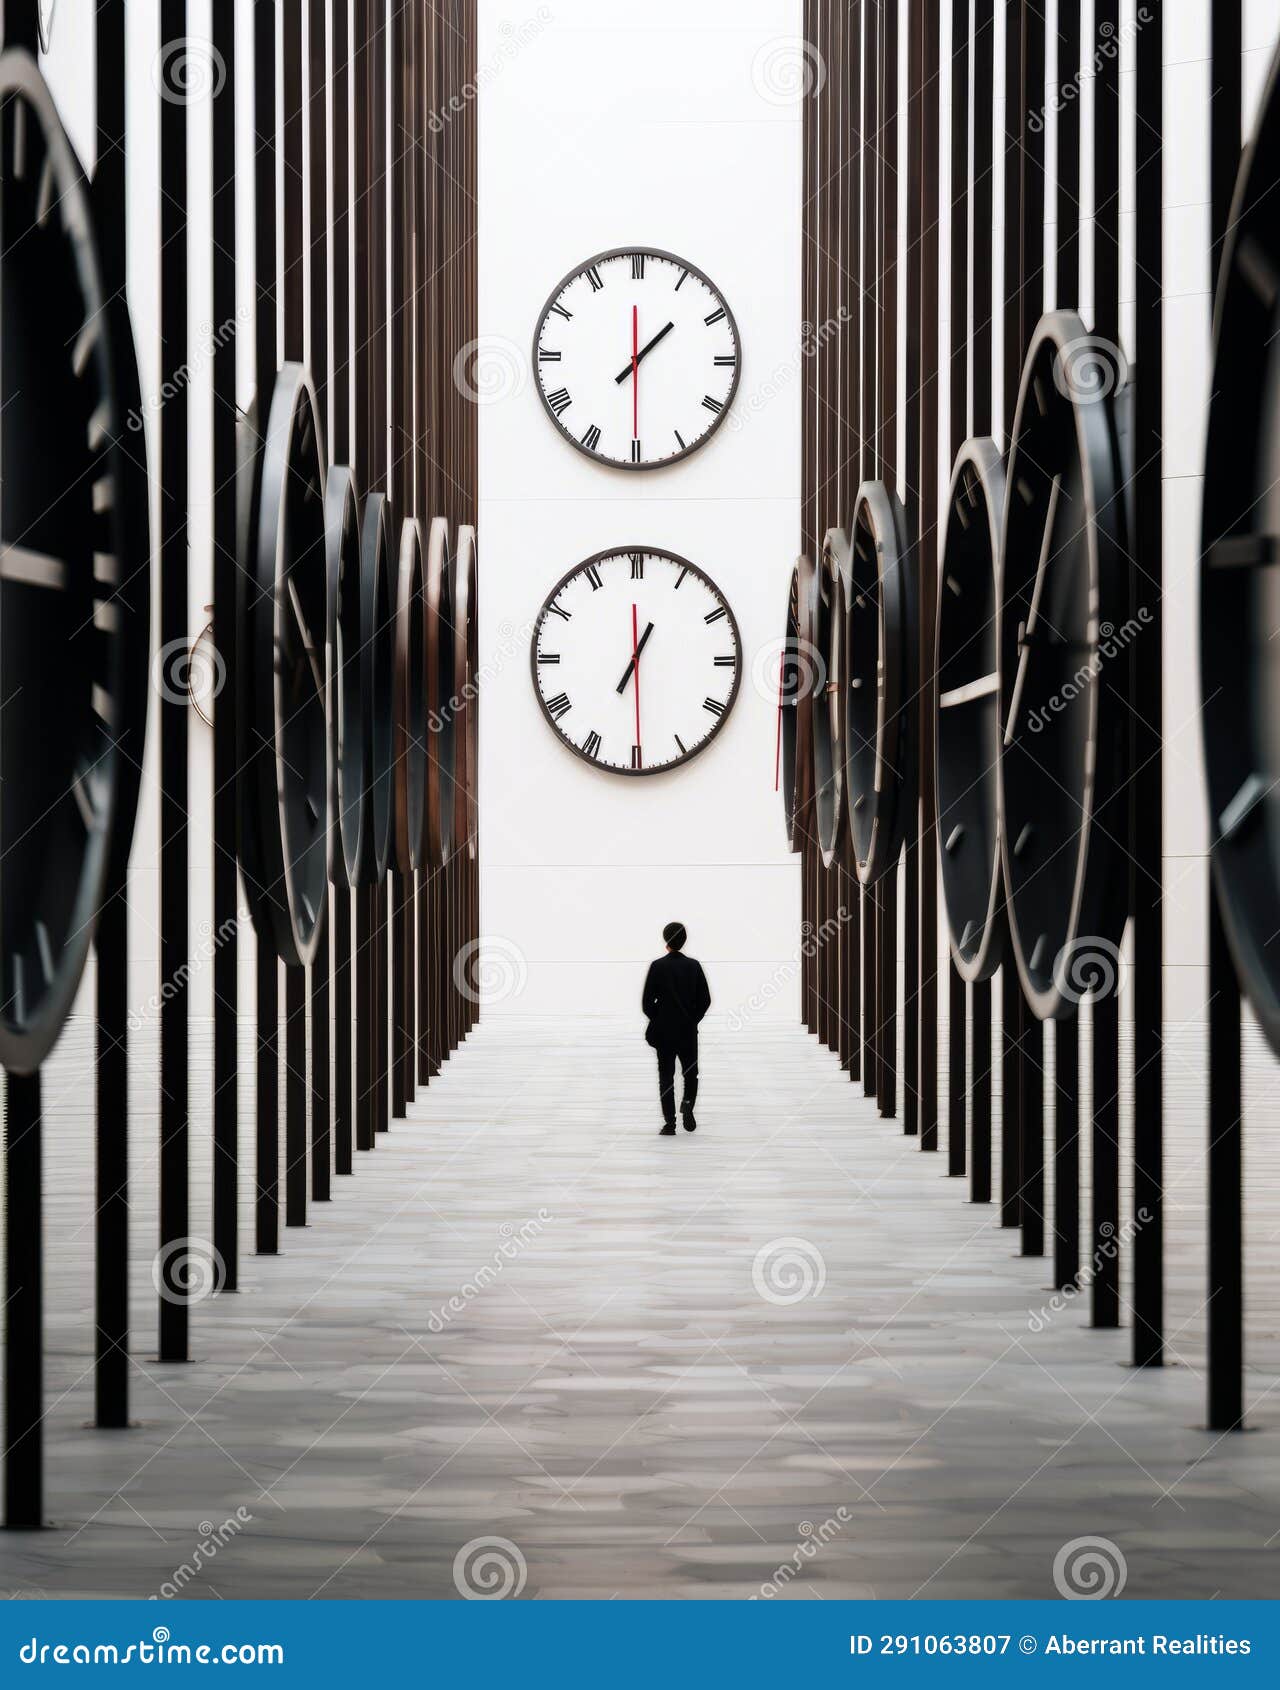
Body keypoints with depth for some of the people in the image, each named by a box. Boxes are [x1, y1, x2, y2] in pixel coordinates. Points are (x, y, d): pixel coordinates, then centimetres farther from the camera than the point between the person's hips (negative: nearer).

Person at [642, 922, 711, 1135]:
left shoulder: (658, 966, -9)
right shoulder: (694, 966, -2)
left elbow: (647, 1002, -9)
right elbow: (705, 999, -1)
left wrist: (657, 1020, 7)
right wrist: (693, 1019, 10)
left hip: (663, 1030, -1)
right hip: (688, 1030, 1)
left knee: (666, 1076, 5)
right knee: (691, 1072, 17)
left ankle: (669, 1122, 1)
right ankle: (688, 1103, -8)